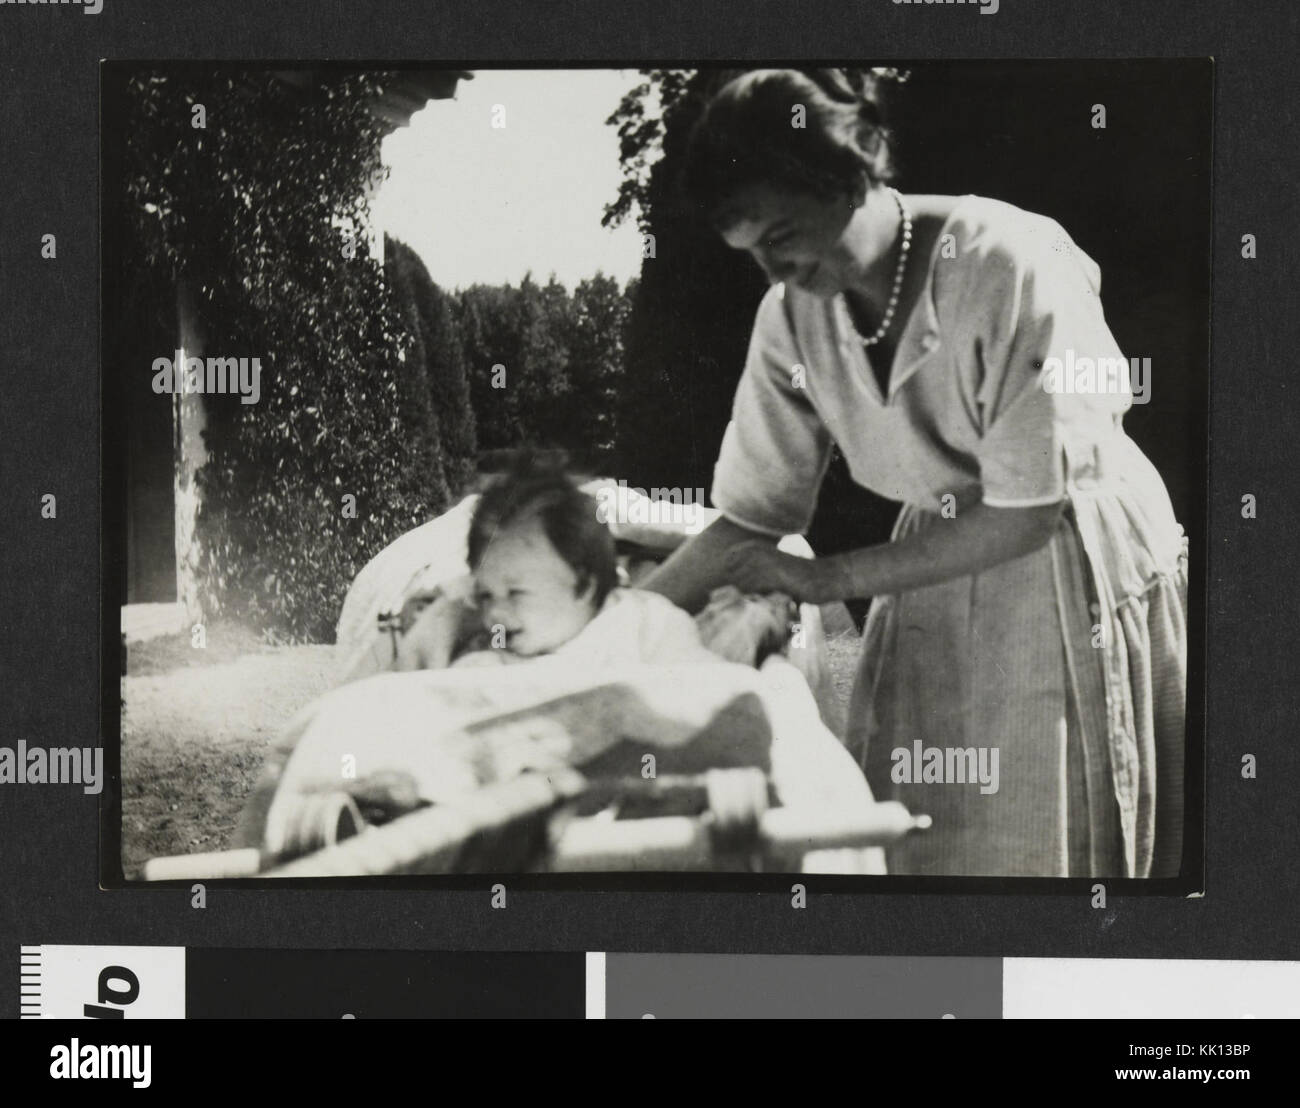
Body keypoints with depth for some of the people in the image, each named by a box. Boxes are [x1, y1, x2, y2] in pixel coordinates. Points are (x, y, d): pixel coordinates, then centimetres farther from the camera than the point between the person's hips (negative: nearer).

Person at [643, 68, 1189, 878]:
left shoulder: (1011, 267, -26)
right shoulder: (793, 317, -8)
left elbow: (1028, 513, -24)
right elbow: (751, 516, -2)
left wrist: (828, 580, -20)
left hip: (1077, 571, -5)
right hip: (935, 573, 5)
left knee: (1050, 847, 3)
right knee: (909, 845, 5)